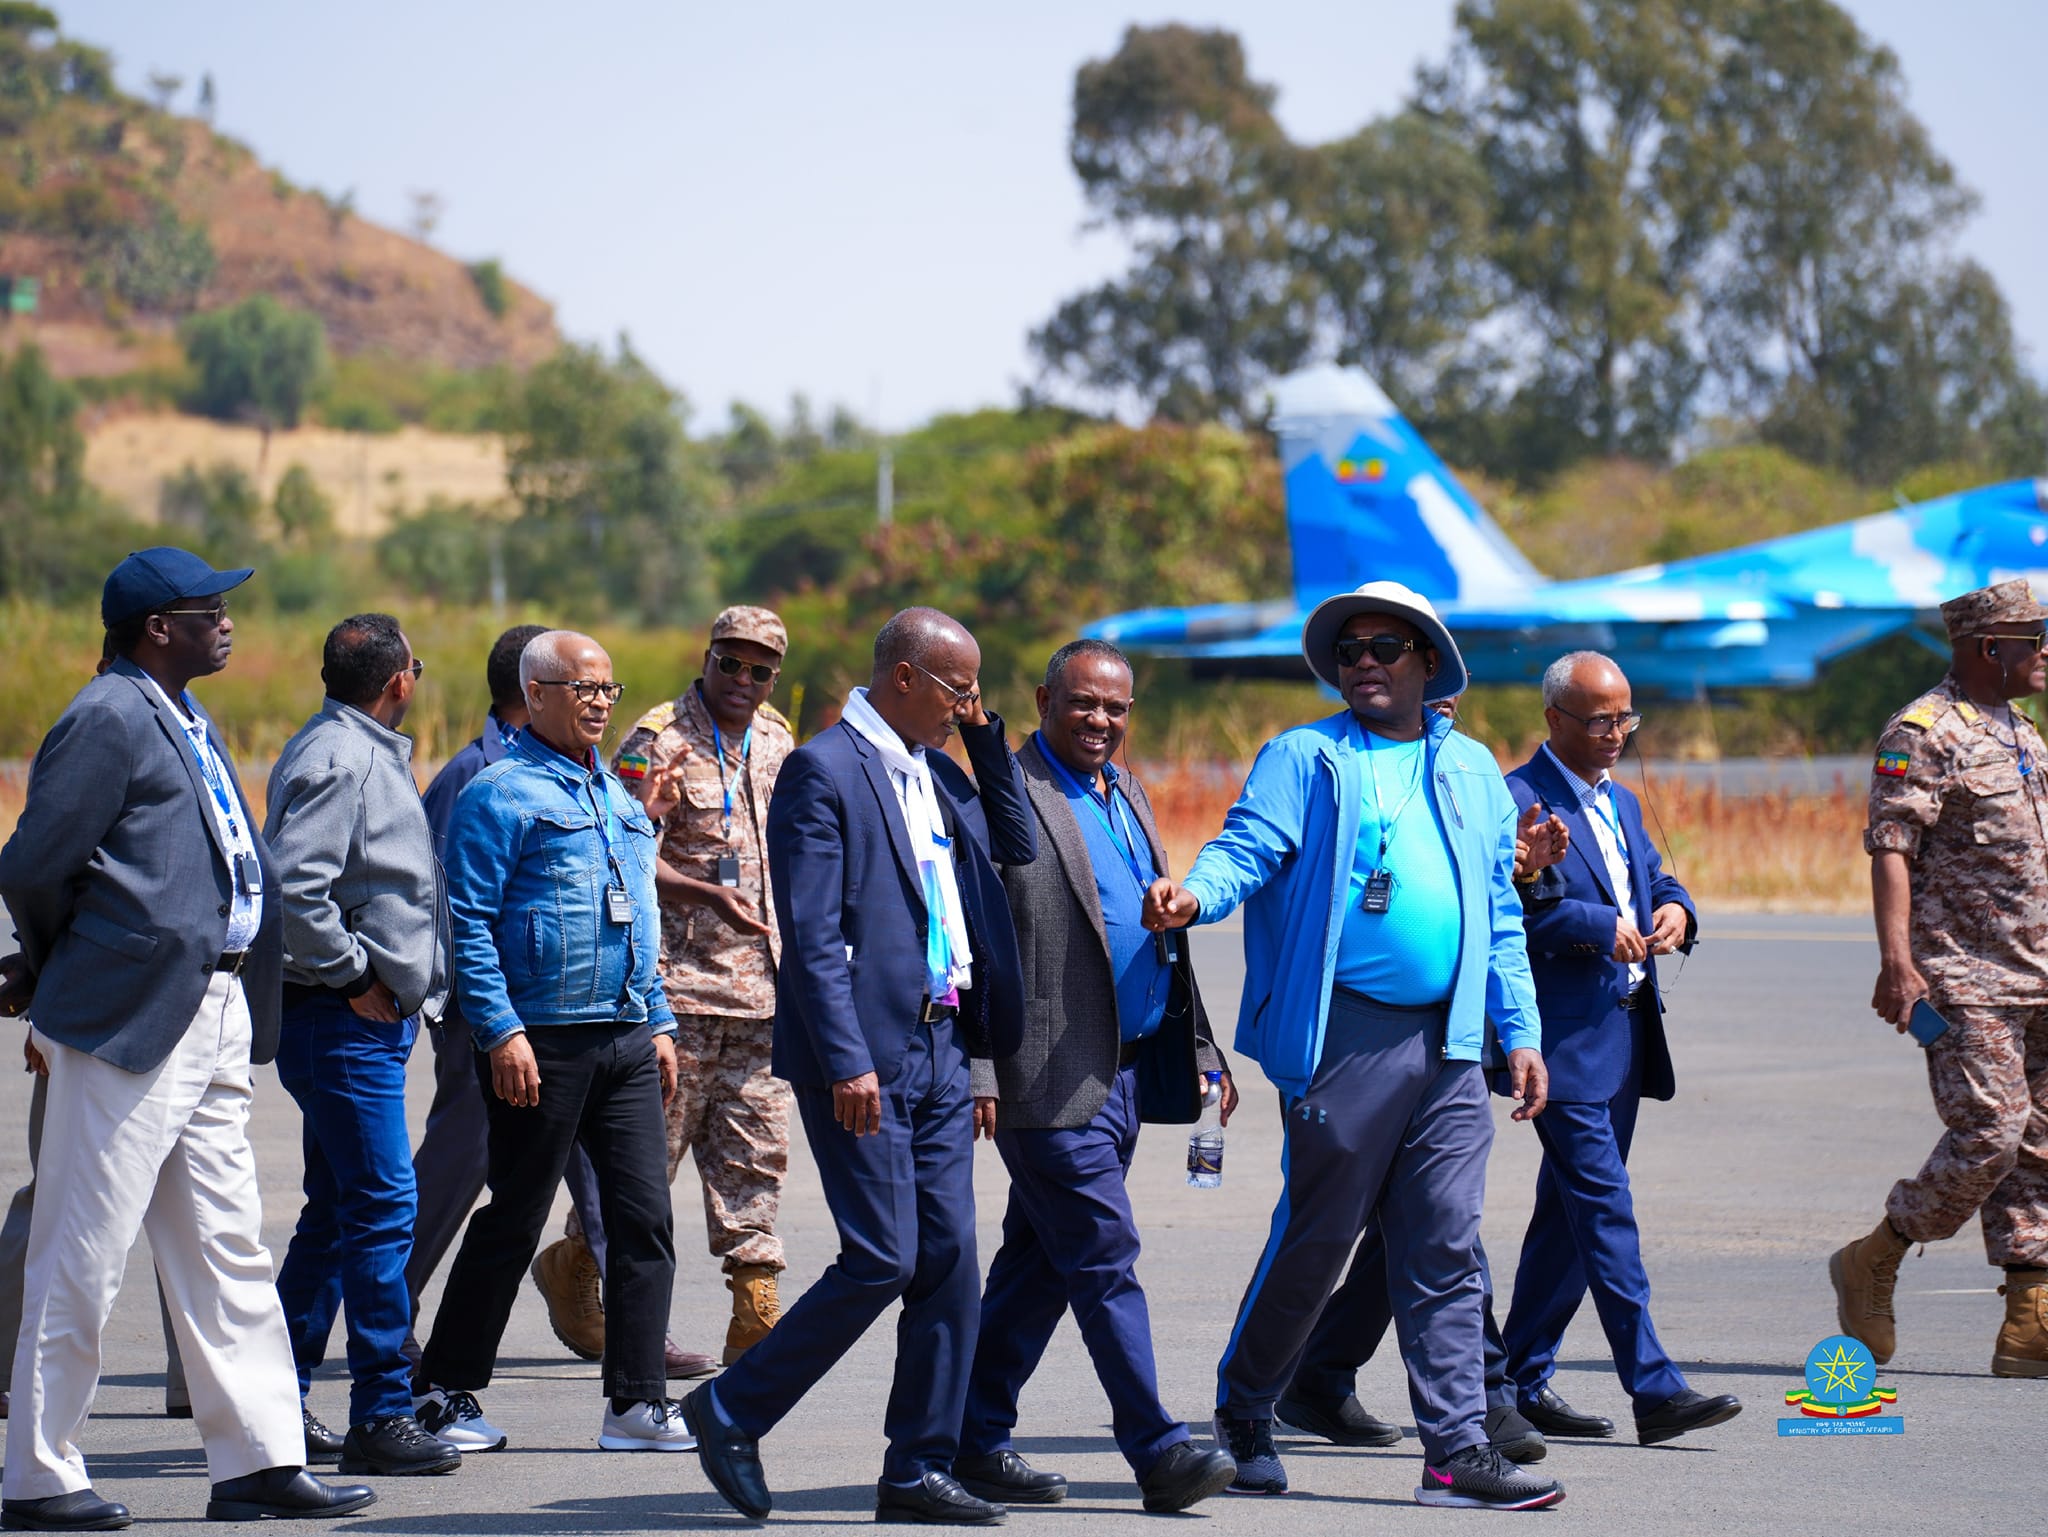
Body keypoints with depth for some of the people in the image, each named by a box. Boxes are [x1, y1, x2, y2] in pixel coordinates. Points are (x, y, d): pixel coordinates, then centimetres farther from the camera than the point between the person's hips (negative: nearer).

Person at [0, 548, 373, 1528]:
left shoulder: (184, 721, 18)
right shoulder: (108, 720, -11)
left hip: (212, 1021, 9)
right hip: (132, 1023, -9)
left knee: (226, 1252, 10)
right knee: (82, 1257, -3)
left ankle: (258, 1459, 14)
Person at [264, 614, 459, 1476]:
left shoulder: (364, 753, 17)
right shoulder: (335, 759, -15)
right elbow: (294, 885, -25)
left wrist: (400, 988, 17)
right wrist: (353, 977, -19)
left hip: (370, 1019, 11)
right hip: (345, 1019, -11)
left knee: (336, 1212, 14)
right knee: (381, 1210, -10)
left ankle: (279, 1399, 20)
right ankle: (381, 1416, -8)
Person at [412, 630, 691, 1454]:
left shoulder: (614, 795, 18)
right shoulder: (501, 793, -6)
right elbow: (468, 921, -11)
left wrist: (658, 1022, 17)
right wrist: (501, 1031, -18)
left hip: (625, 1039, 7)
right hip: (542, 1043, -7)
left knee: (643, 1216, 1)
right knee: (514, 1222, 0)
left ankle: (638, 1401, 5)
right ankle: (444, 1393, 11)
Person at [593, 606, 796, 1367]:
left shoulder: (777, 742, 14)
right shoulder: (659, 741, -7)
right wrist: (710, 896, -24)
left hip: (760, 983, 6)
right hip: (679, 979, -6)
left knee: (755, 1149, 4)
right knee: (653, 1140, -4)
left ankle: (755, 1307, 6)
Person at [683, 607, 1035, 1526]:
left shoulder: (939, 774, 16)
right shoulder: (824, 770, -10)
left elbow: (1019, 849, 22)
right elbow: (811, 931, -15)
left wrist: (988, 737, 12)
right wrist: (846, 1061, -22)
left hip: (939, 1050, 8)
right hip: (864, 1054, -8)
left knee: (949, 1262, 4)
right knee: (882, 1259, -10)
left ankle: (919, 1470, 10)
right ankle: (732, 1412, 5)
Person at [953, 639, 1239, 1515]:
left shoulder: (1129, 798, 17)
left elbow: (1162, 939, 24)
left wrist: (1201, 1049, 19)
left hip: (1124, 1072, 8)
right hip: (1052, 1077, -8)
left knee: (1040, 1264, 11)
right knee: (1105, 1260, -8)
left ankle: (977, 1438, 17)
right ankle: (1158, 1452, -7)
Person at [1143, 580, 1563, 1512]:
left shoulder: (1472, 770, 18)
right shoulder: (1304, 760, 4)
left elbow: (1499, 914, 21)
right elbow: (1247, 848, -9)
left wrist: (1520, 1033, 15)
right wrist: (1193, 895, -31)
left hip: (1447, 1045, 4)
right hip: (1345, 1039, -4)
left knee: (1446, 1250, 1)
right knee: (1317, 1236, 1)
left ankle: (1457, 1449, 1)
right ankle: (1243, 1416, 19)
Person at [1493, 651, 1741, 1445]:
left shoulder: (1621, 802, 20)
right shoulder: (1516, 800, -9)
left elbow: (1656, 877, 19)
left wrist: (1673, 909, -4)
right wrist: (1599, 925, -23)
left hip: (1623, 1032, 9)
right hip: (1561, 1035, -9)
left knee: (1570, 1213, 12)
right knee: (1604, 1209, -12)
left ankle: (1524, 1380, 18)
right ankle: (1654, 1386, -15)